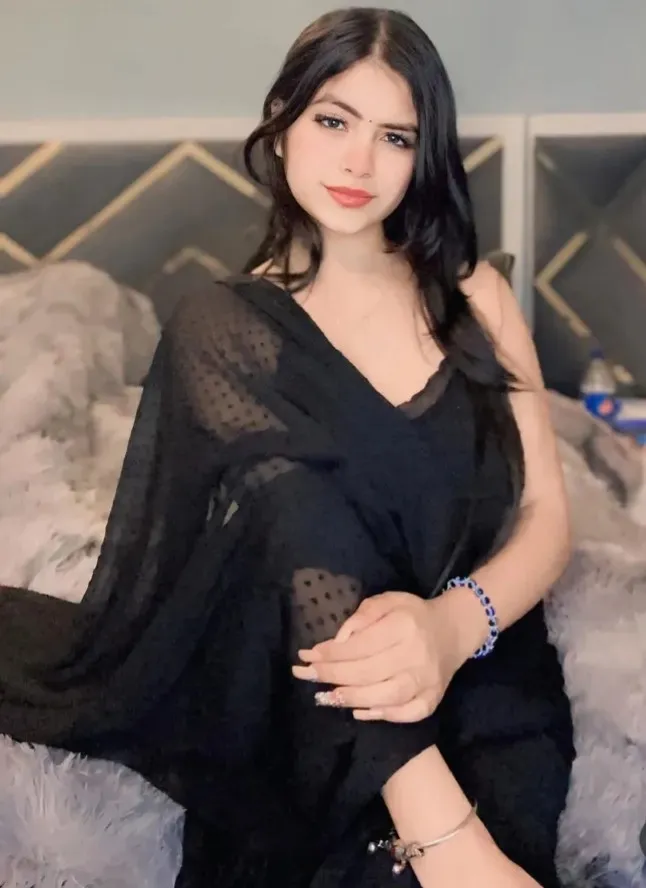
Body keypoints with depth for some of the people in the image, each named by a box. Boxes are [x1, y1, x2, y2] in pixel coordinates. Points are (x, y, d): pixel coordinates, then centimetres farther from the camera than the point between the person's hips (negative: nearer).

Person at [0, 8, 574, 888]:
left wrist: (456, 622, -25)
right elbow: (293, 519, -20)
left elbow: (545, 512, 0)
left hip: (472, 659, 1)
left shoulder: (472, 295, 5)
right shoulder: (223, 328, -4)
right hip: (296, 689, 0)